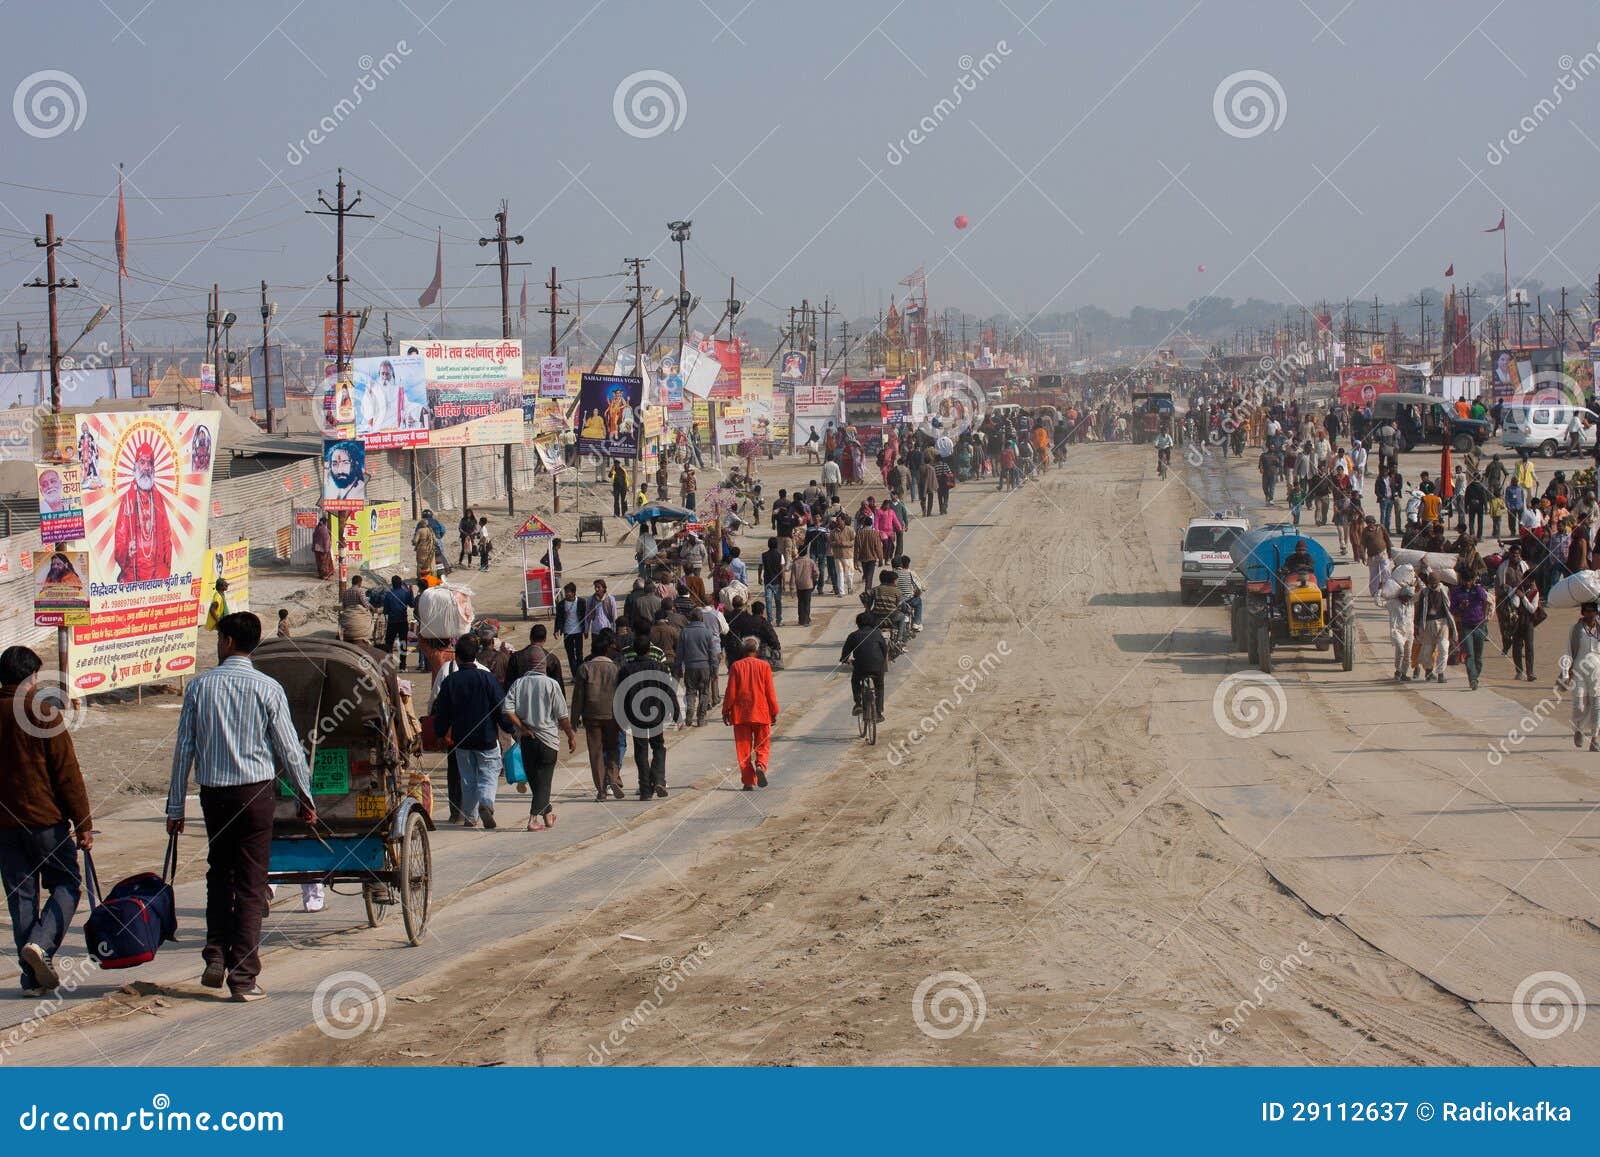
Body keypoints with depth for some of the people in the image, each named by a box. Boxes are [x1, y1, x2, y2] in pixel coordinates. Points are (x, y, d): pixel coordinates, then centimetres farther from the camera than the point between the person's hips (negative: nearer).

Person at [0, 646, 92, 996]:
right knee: (67, 885, 9)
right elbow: (67, 773, -9)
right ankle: (41, 944, -15)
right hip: (45, 818, -4)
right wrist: (83, 824, -6)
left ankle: (33, 976, 6)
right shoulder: (42, 711, -9)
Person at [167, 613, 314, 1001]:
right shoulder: (267, 689, -6)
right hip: (256, 791, -2)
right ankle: (243, 976, -1)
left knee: (219, 874, 20)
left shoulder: (199, 686, -1)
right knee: (250, 884, 2)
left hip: (213, 794, 2)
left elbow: (183, 749, 1)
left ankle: (216, 957, 10)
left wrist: (176, 806, 7)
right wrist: (305, 798, 11)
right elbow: (289, 749, -3)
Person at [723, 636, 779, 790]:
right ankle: (761, 766, -19)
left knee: (743, 748, 5)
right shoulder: (764, 666, -2)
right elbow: (770, 691, 0)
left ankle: (749, 782, 0)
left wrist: (726, 711, 5)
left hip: (740, 714, 0)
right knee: (763, 746, 10)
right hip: (761, 714, 0)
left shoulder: (736, 666, -3)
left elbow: (731, 692, -4)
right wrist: (774, 712, 7)